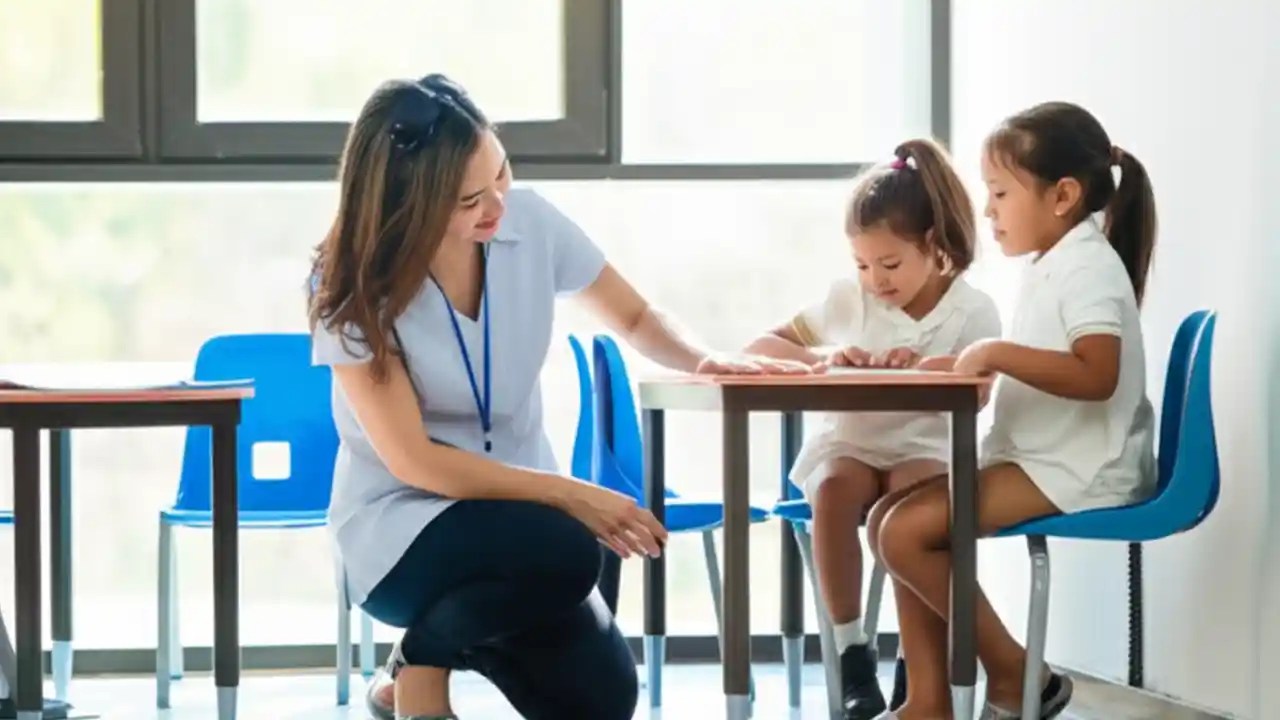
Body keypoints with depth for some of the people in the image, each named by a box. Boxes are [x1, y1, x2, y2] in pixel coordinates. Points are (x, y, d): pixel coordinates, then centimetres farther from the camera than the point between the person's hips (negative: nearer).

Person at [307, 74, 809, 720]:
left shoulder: (529, 223, -9)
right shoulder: (354, 288, -18)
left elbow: (633, 320, 8)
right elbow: (413, 461, -19)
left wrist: (704, 362, -15)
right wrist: (571, 496, -25)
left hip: (520, 505, 5)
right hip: (399, 523, -4)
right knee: (563, 551, -33)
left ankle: (472, 630, 16)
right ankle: (420, 664, -7)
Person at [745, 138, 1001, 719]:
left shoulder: (971, 310, -2)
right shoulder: (849, 298, 3)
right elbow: (761, 348, 3)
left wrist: (923, 369, -30)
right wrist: (822, 356, -16)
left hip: (924, 448, -2)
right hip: (851, 445, 2)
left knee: (914, 493, -37)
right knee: (836, 487, -35)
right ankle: (852, 655, -26)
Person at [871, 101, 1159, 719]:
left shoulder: (1088, 266, -15)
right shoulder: (1050, 269, 16)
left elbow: (1096, 375, -29)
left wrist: (999, 354, -27)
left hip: (1079, 470, -11)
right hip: (1036, 459, 11)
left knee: (907, 530, -19)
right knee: (890, 518, 5)